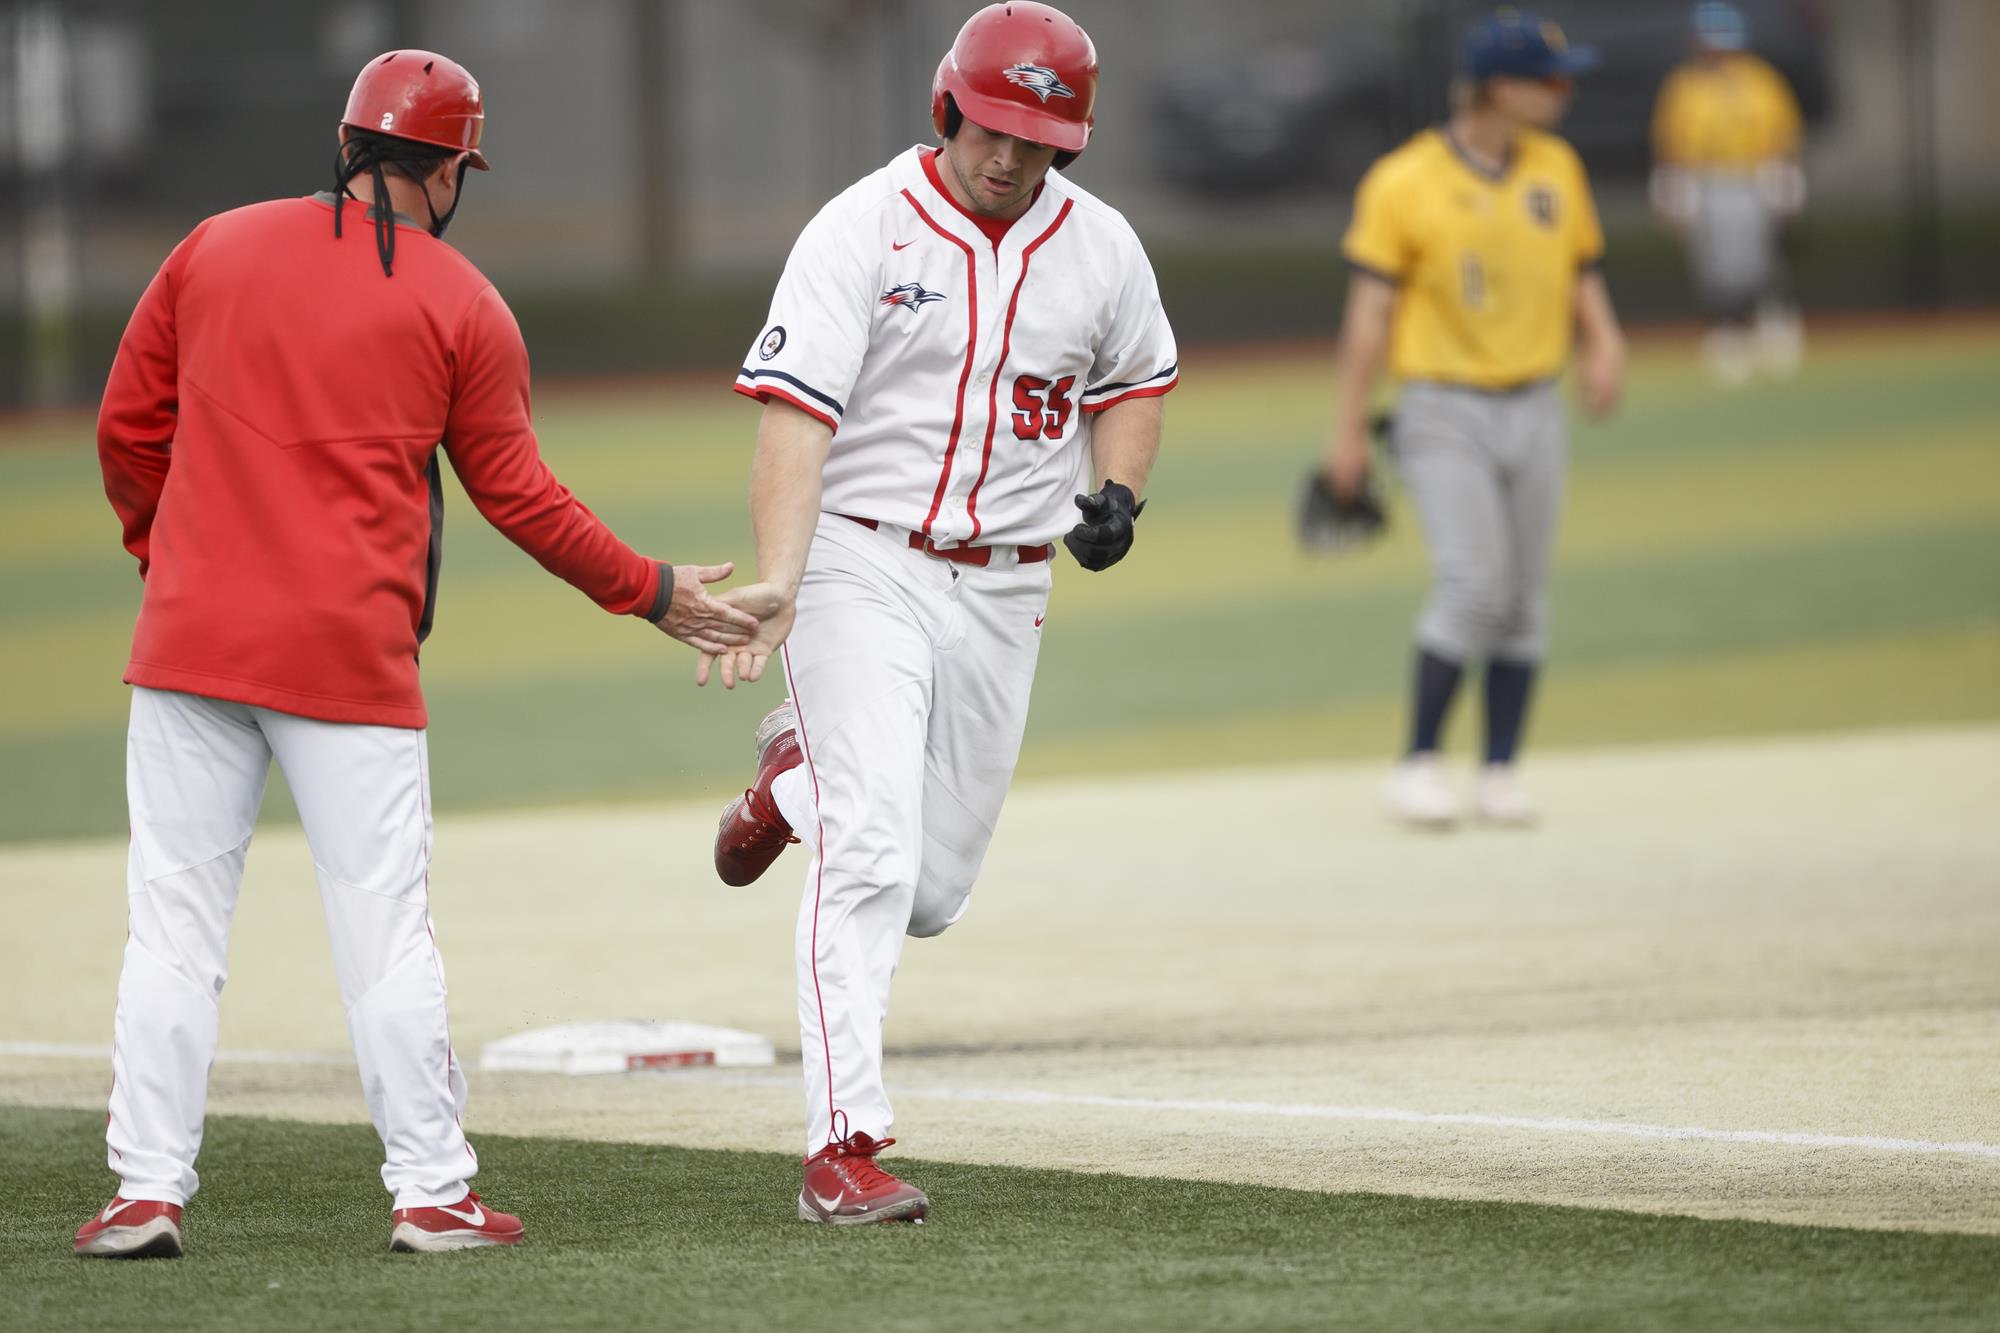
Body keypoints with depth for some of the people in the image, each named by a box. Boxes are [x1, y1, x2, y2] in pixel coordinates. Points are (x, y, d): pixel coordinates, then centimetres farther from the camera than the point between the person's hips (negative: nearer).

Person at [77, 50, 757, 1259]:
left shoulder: (214, 251, 7)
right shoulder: (465, 307, 2)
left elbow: (128, 430, 10)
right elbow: (519, 497, 3)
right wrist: (654, 593, 14)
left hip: (193, 632, 2)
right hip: (350, 650, -2)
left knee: (175, 923, 5)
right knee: (387, 930, 3)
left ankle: (150, 1191, 3)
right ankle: (433, 1193, 6)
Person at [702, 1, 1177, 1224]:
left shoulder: (1100, 247, 3)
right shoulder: (863, 231, -10)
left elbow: (1137, 380, 21)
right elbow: (796, 414, -17)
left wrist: (1118, 489, 1)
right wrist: (777, 581, -30)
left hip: (1004, 593, 5)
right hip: (864, 566, -5)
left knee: (934, 891, 9)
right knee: (874, 859, -18)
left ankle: (797, 777, 41)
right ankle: (844, 1149, -18)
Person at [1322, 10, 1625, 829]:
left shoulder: (1557, 169, 7)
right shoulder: (1403, 185, -9)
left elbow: (1582, 275, 15)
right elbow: (1370, 310, -7)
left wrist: (1602, 343, -6)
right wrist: (1348, 434, -8)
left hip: (1533, 412, 5)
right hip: (1444, 414, -5)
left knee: (1525, 598, 4)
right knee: (1474, 584, -16)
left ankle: (1501, 774, 12)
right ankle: (1419, 763, -4)